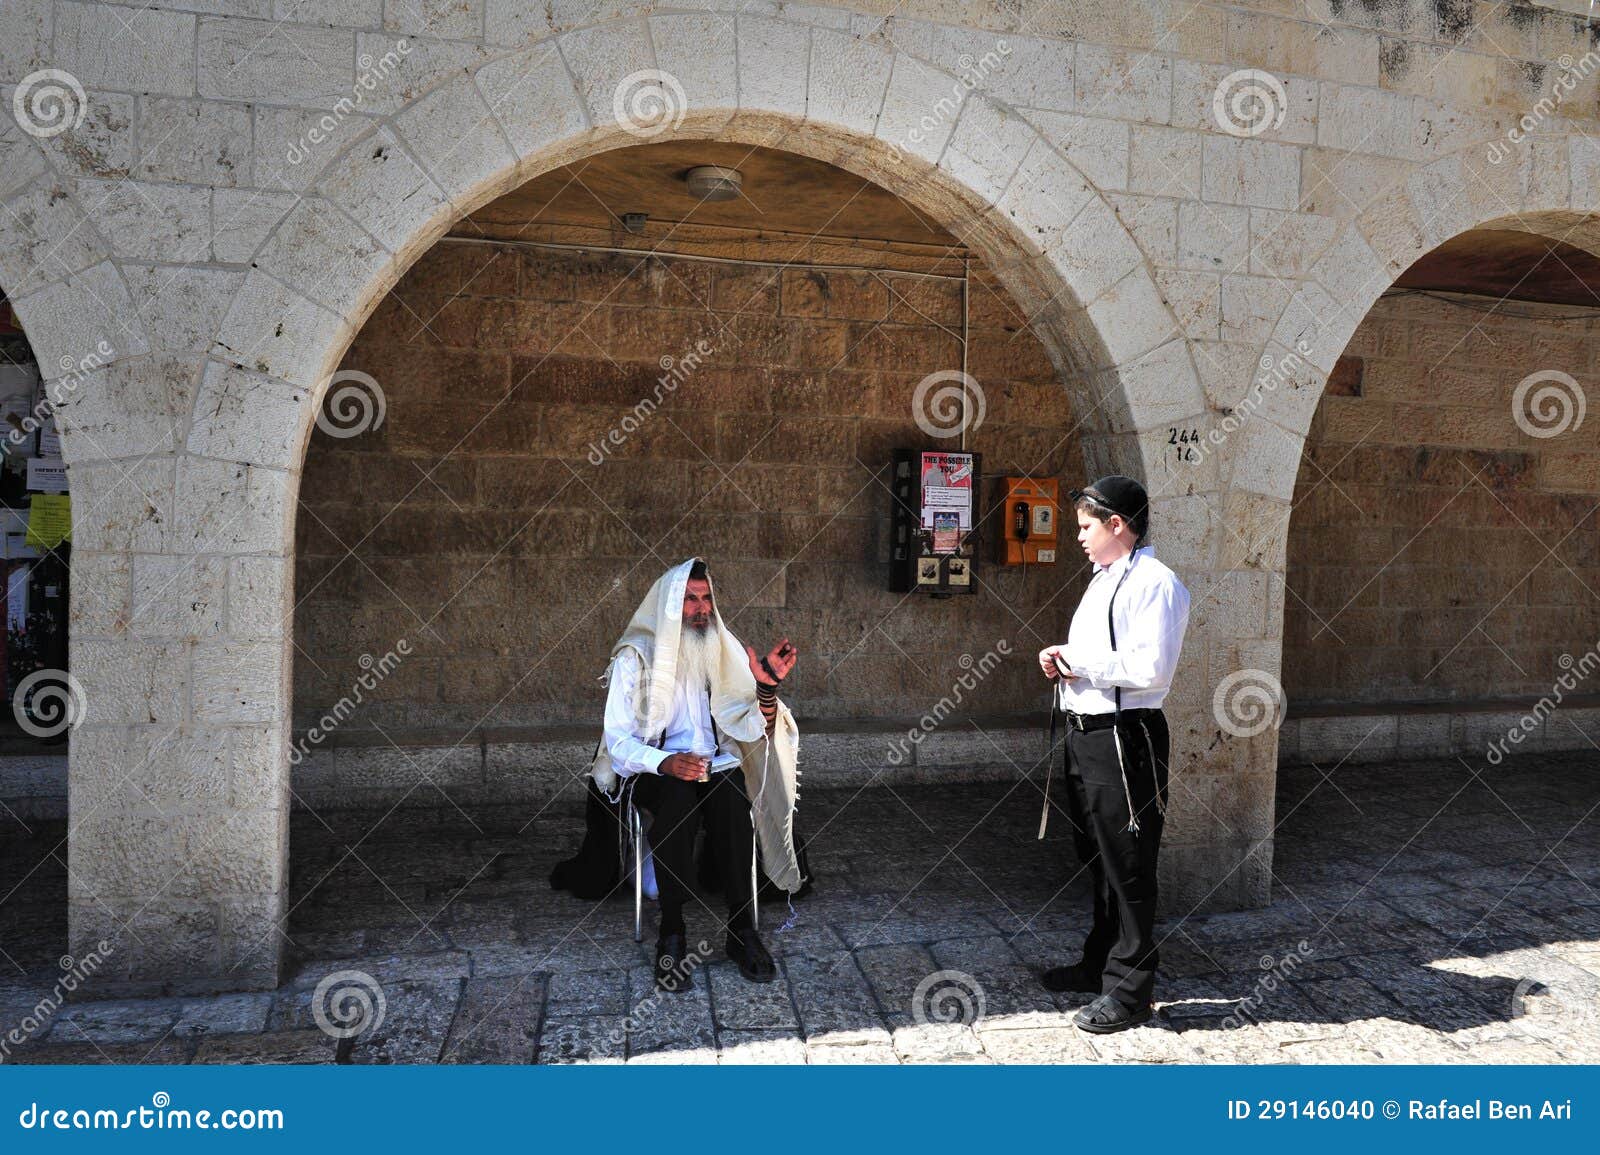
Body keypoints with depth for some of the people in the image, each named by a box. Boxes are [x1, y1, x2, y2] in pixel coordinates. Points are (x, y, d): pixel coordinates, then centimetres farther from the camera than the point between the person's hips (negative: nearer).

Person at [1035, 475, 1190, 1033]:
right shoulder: (1101, 580, 16)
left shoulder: (1153, 583, -15)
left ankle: (1130, 990, 15)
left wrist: (1078, 662, -16)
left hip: (1124, 739, -10)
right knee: (1095, 856, 20)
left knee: (1126, 866, 1)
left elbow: (1151, 667, -25)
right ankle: (1100, 963, 37)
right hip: (1086, 733, 10)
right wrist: (1062, 661, 4)